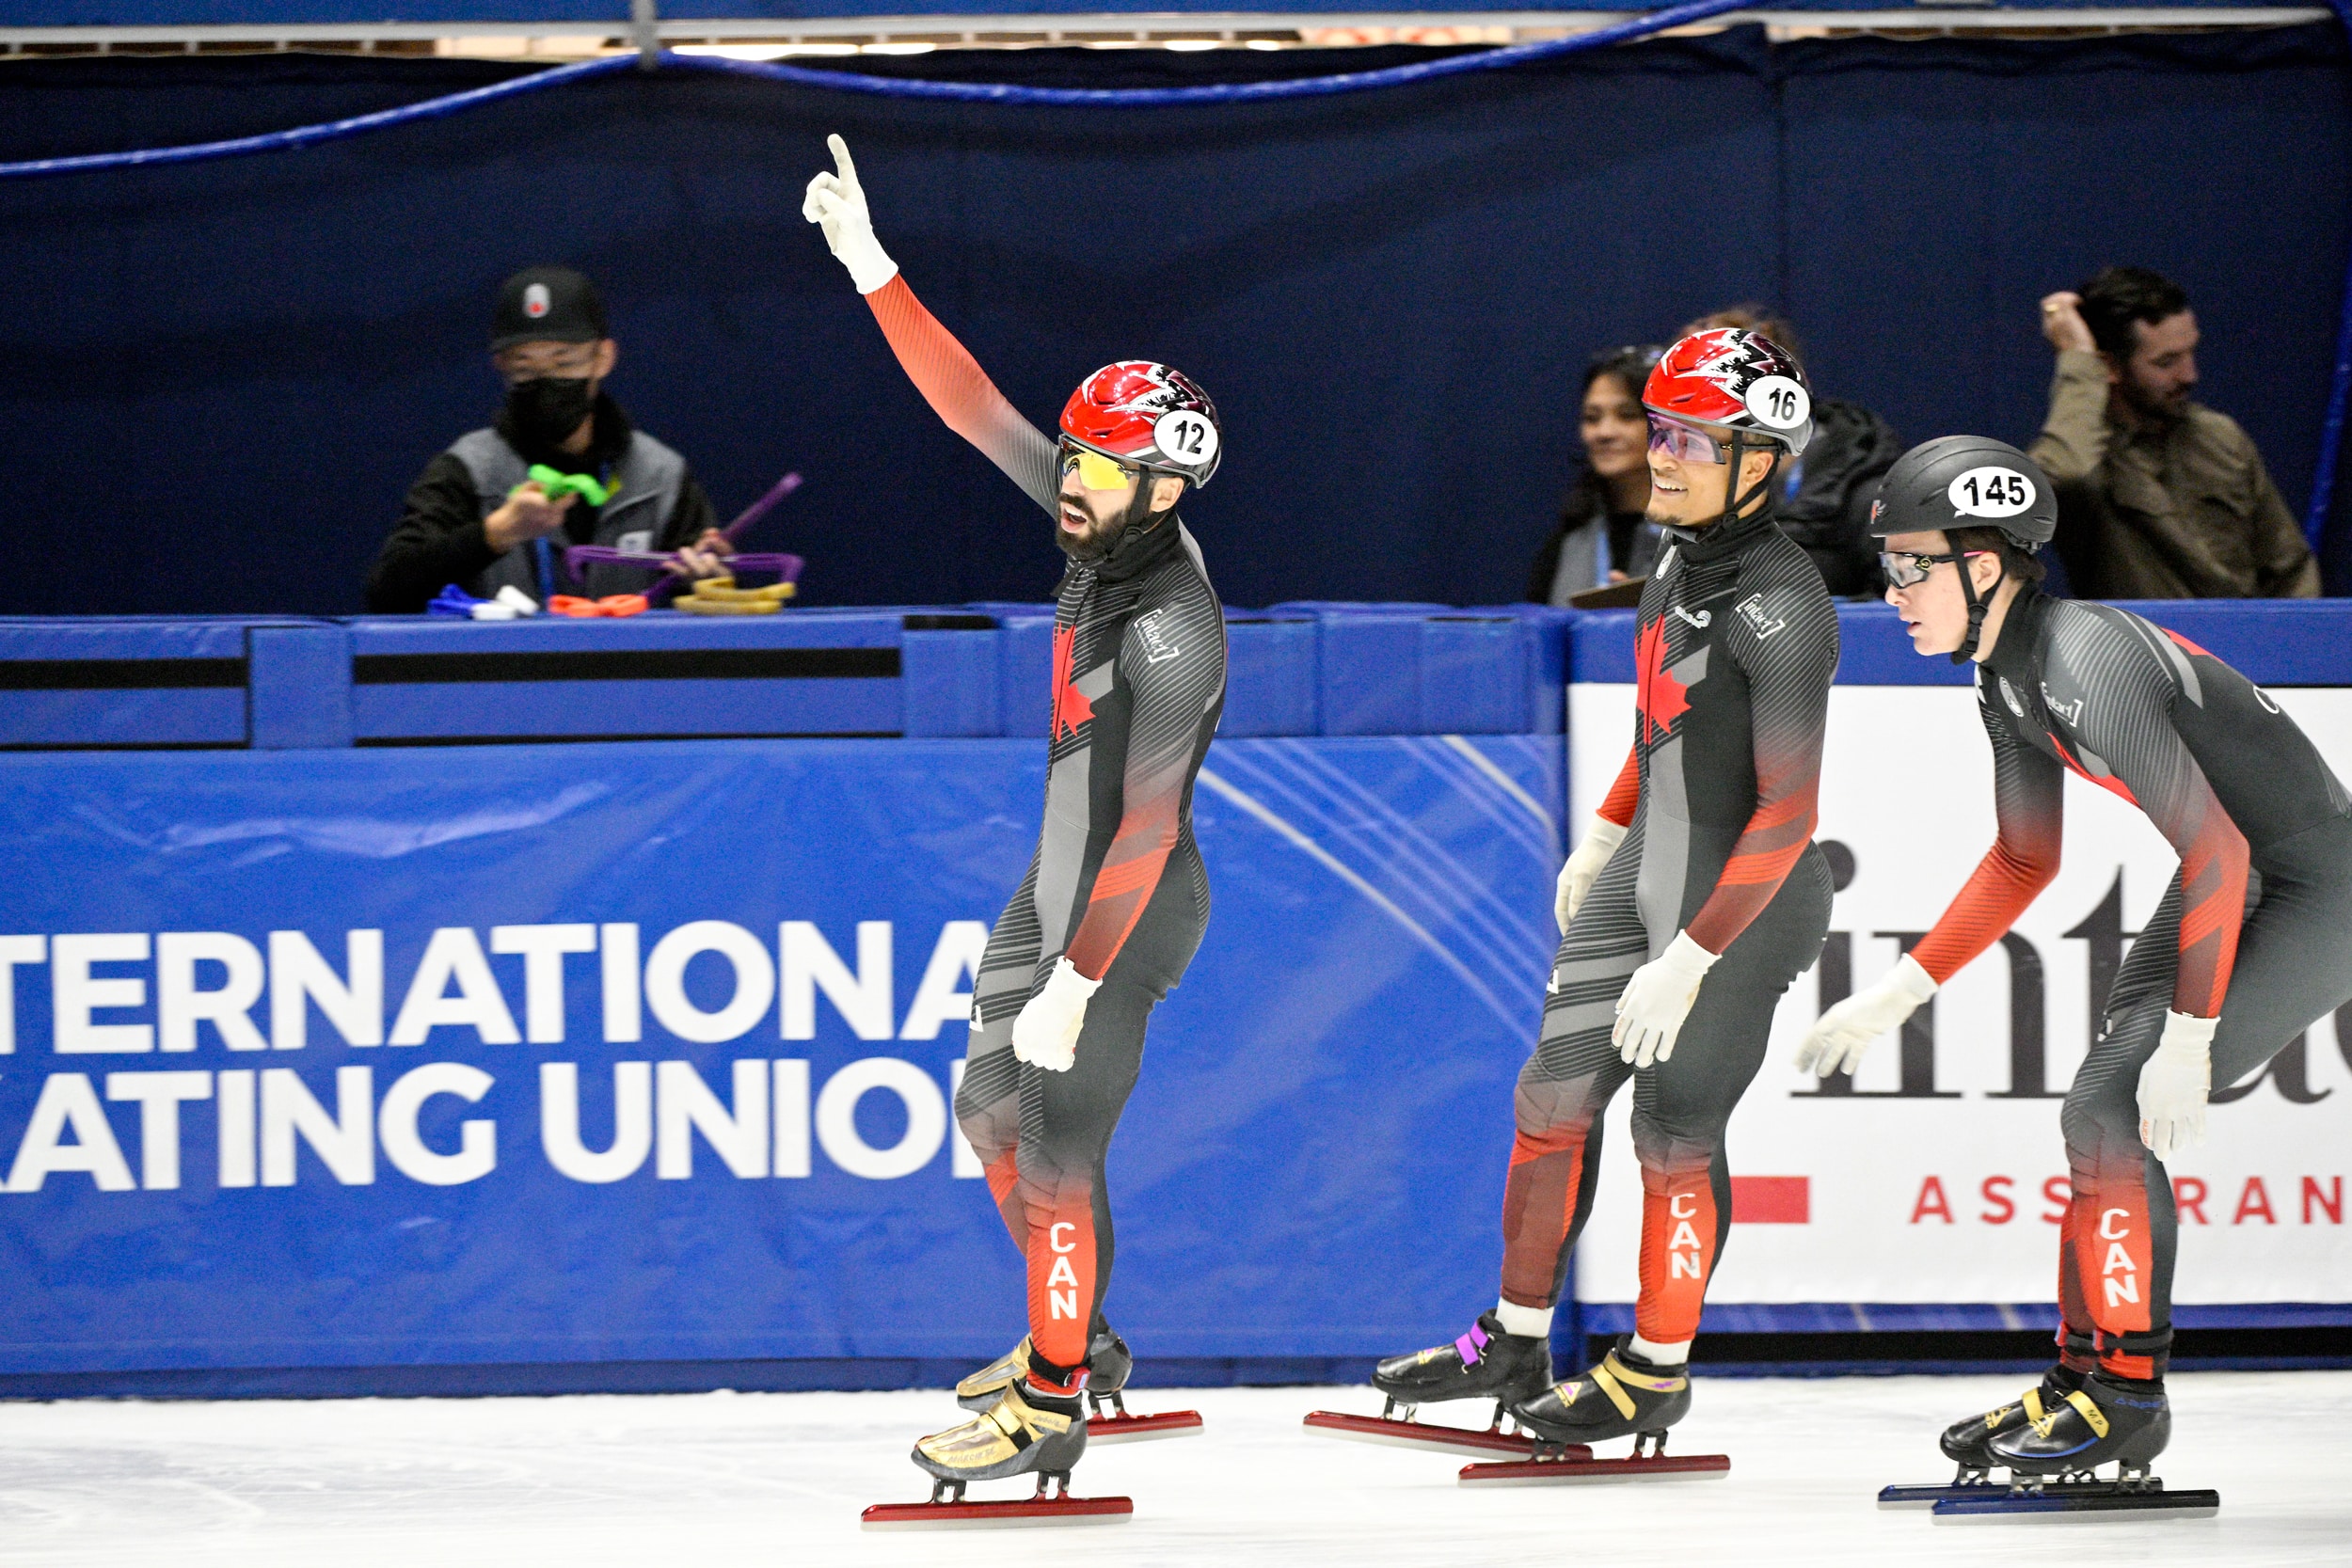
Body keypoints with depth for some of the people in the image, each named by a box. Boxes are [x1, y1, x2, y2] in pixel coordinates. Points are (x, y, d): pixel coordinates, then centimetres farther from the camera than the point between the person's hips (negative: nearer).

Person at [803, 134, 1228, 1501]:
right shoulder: (1111, 523, -5)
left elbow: (1146, 831, -28)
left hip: (1126, 921, -10)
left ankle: (1052, 1412, 10)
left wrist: (1078, 984, -26)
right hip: (1056, 889, 10)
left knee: (1056, 1153, -3)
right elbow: (971, 406, 0)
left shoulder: (1169, 634, -29)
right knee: (991, 1108, 20)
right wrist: (870, 267, -5)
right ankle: (1074, 1338, 37)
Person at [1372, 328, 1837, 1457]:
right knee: (1554, 1097, 11)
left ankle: (1655, 1376, 21)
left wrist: (1690, 959, -23)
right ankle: (1514, 1345, 24)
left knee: (1673, 1139, 4)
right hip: (1647, 875, 8)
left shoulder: (1779, 607, -25)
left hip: (1745, 901, -8)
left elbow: (1787, 812, -25)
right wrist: (1603, 840, 26)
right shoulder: (1680, 560, 3)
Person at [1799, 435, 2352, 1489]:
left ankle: (2124, 1400, -3)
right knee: (2103, 1112, 10)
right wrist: (1901, 994, 13)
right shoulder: (2007, 671, 4)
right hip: (2232, 885, 10)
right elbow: (2026, 859, 17)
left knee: (2110, 1115, -13)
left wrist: (2187, 1038, -25)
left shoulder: (2087, 662, -27)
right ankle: (2085, 1374, 19)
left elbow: (2215, 850, -28)